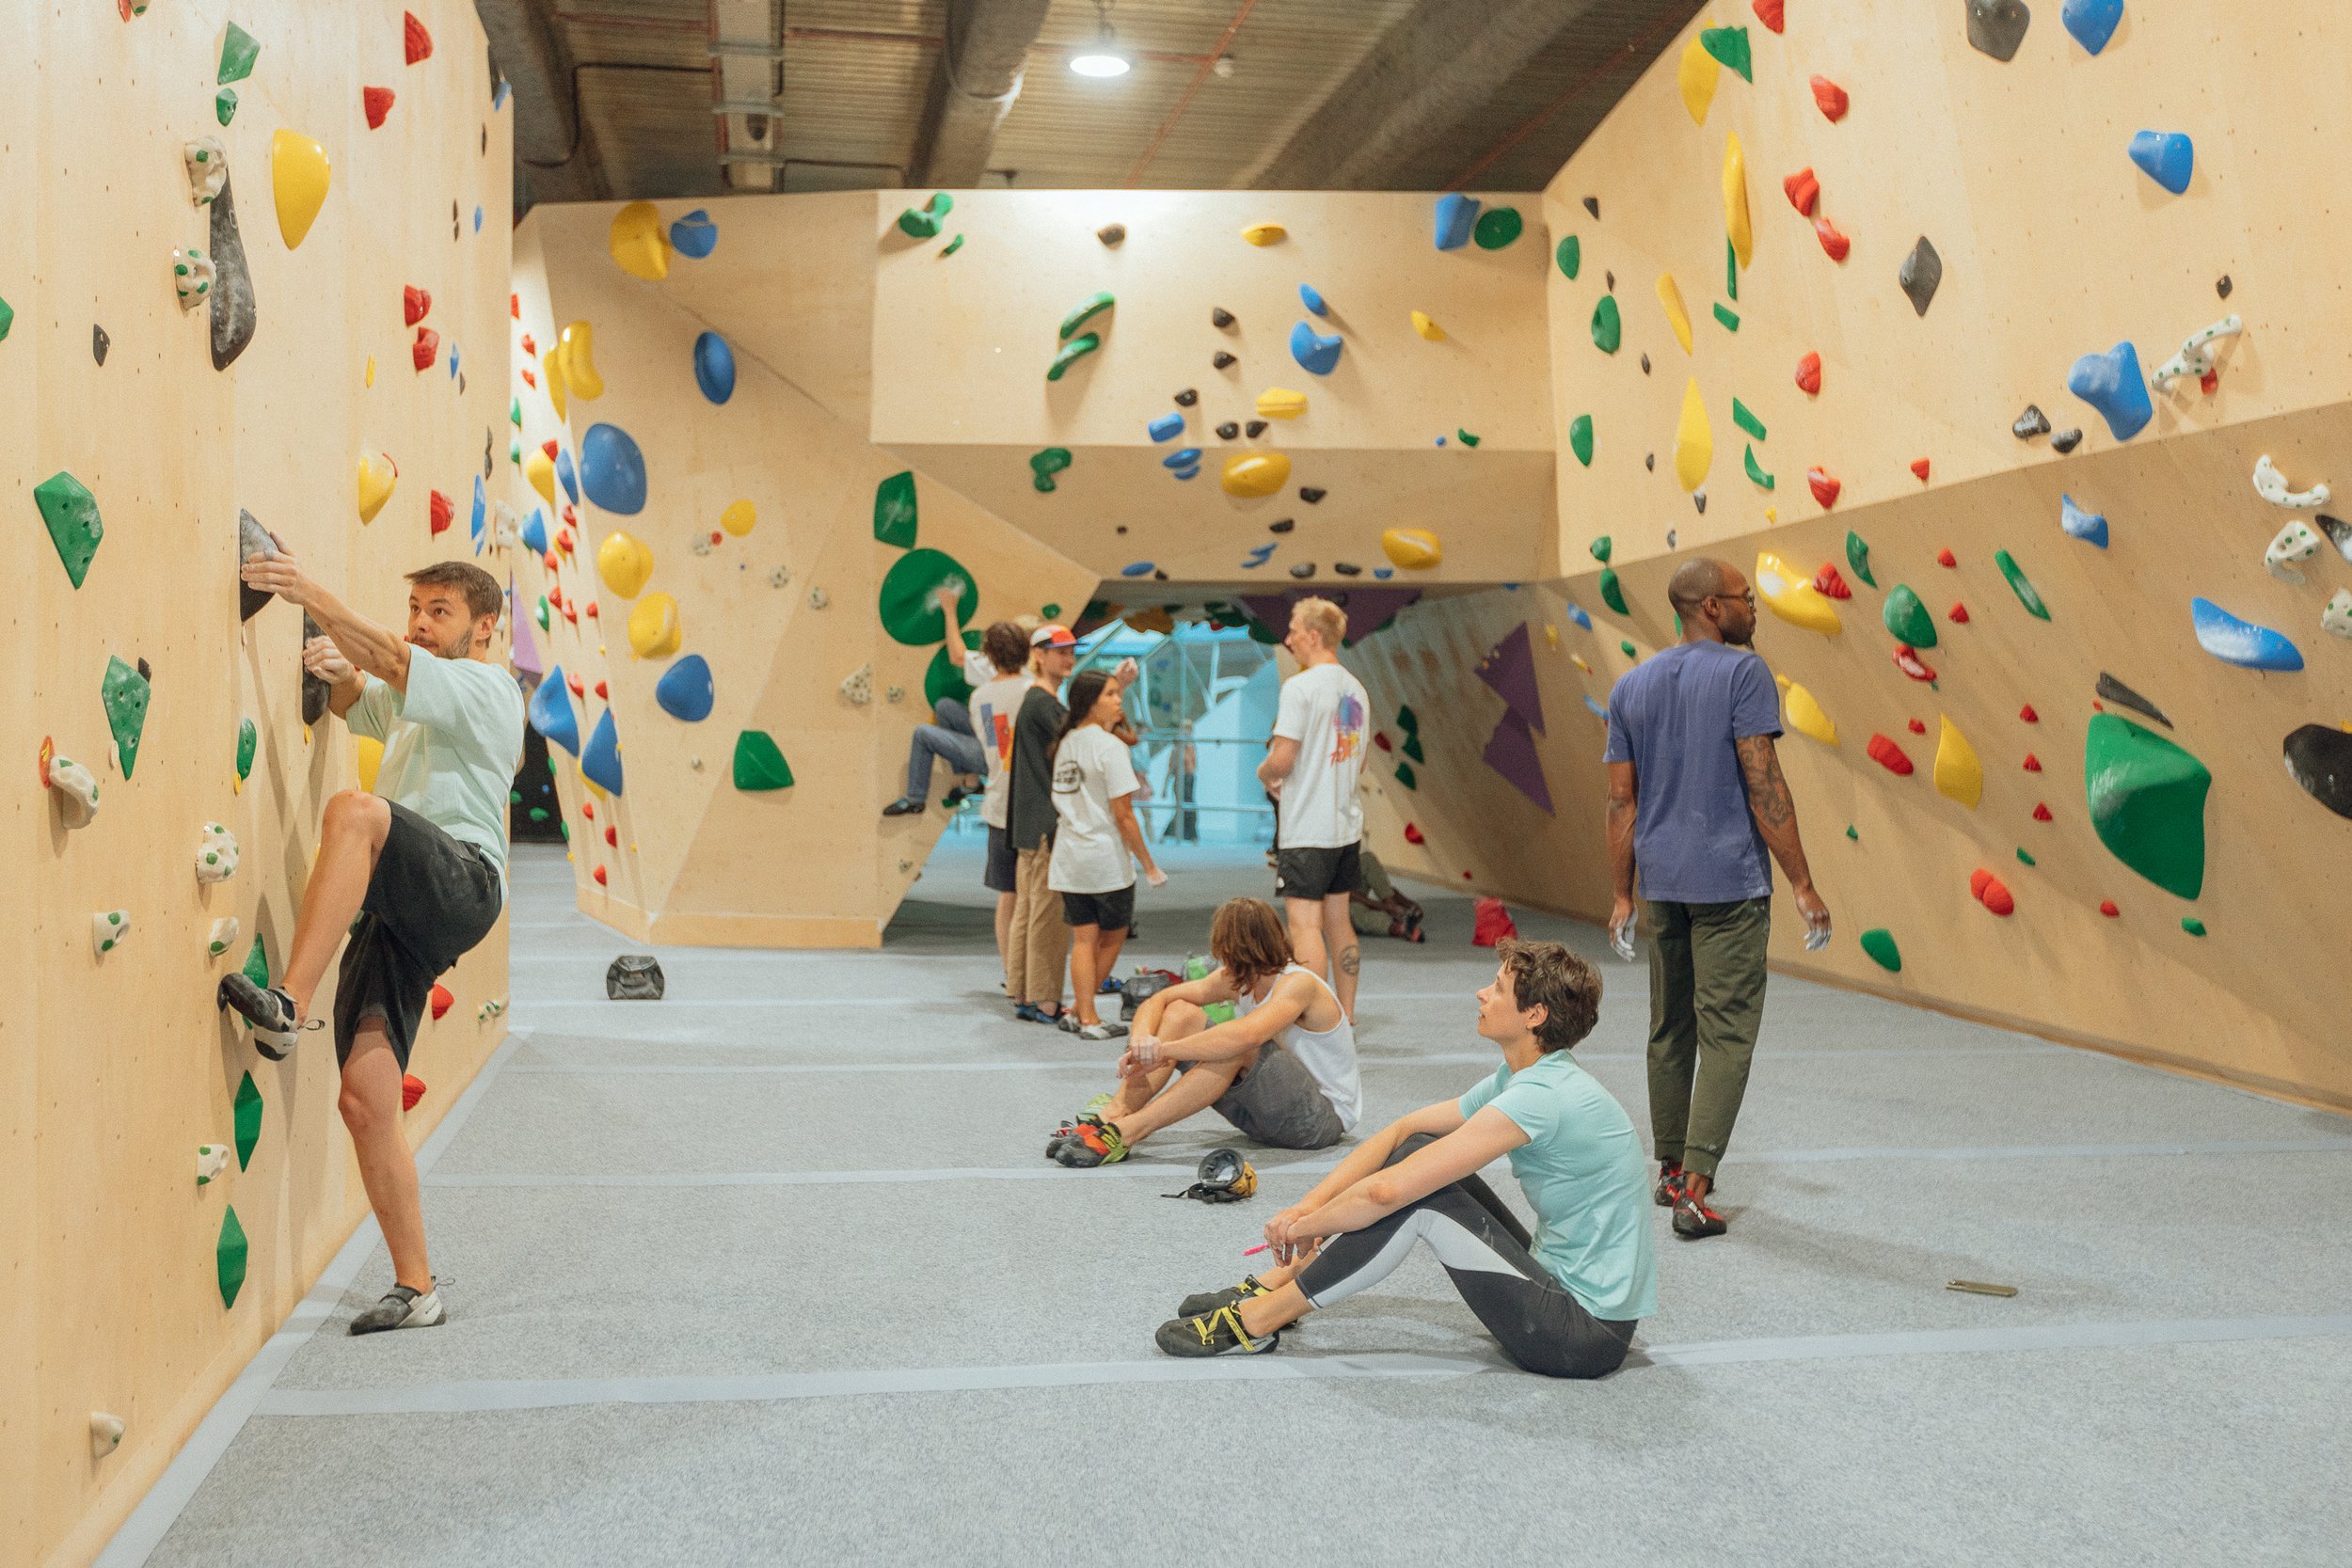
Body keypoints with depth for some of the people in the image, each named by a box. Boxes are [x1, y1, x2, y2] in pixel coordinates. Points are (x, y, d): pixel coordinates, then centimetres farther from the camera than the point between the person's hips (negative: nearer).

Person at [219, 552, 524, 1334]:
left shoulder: (486, 689, 5)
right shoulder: (414, 704, 32)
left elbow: (395, 662, -11)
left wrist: (312, 596, -23)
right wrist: (340, 672, 11)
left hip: (460, 881, -8)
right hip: (398, 910, 8)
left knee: (353, 810, -34)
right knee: (365, 1099, -4)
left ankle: (289, 1005, -41)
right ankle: (415, 1288, 2)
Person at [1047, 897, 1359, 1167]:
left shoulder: (1298, 984, -22)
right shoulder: (1234, 980, 2)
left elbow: (1245, 1036, -40)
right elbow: (1157, 1001, -1)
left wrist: (1162, 1050, -37)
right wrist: (1141, 1039, -23)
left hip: (1326, 1118, -7)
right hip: (1263, 1111, 7)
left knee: (1240, 1046, -35)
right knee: (1182, 1014, -8)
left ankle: (1126, 1132, -34)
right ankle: (1113, 1114, -21)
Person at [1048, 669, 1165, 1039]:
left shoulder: (1065, 743, 7)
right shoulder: (1110, 746, -14)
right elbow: (1123, 815, -15)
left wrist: (1052, 862, 22)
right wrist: (1149, 865, -9)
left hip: (1068, 857, 6)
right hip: (1107, 860, -6)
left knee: (1083, 940, 8)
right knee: (1112, 938, 11)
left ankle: (1085, 1017, 7)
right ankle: (1081, 1012, 14)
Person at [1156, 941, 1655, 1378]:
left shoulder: (1541, 1097, -25)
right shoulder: (1517, 1080, 5)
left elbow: (1387, 1192, -27)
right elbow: (1401, 1130, 8)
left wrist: (1303, 1227, -11)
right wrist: (1309, 1204, -3)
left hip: (1589, 1334, -9)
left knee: (1416, 1190, -17)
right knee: (1418, 1152, 6)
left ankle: (1257, 1320, -5)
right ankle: (1272, 1284, 10)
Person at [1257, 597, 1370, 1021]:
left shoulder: (1300, 687, -14)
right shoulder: (1356, 689, 11)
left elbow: (1282, 760, -19)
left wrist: (1263, 773, 4)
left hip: (1305, 829, -8)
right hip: (1346, 823, 8)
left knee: (1305, 924, -6)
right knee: (1337, 920, 14)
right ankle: (1346, 1017, 19)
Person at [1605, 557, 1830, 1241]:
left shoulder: (1631, 687, 10)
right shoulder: (1742, 673, -8)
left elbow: (1621, 800, 9)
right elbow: (1764, 786, -14)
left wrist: (1622, 895, 13)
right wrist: (1802, 884, -10)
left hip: (1661, 880, 6)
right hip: (1730, 882, -6)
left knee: (1669, 1028, 16)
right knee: (1726, 1032, -4)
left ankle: (1670, 1170, 26)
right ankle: (1695, 1189, -8)